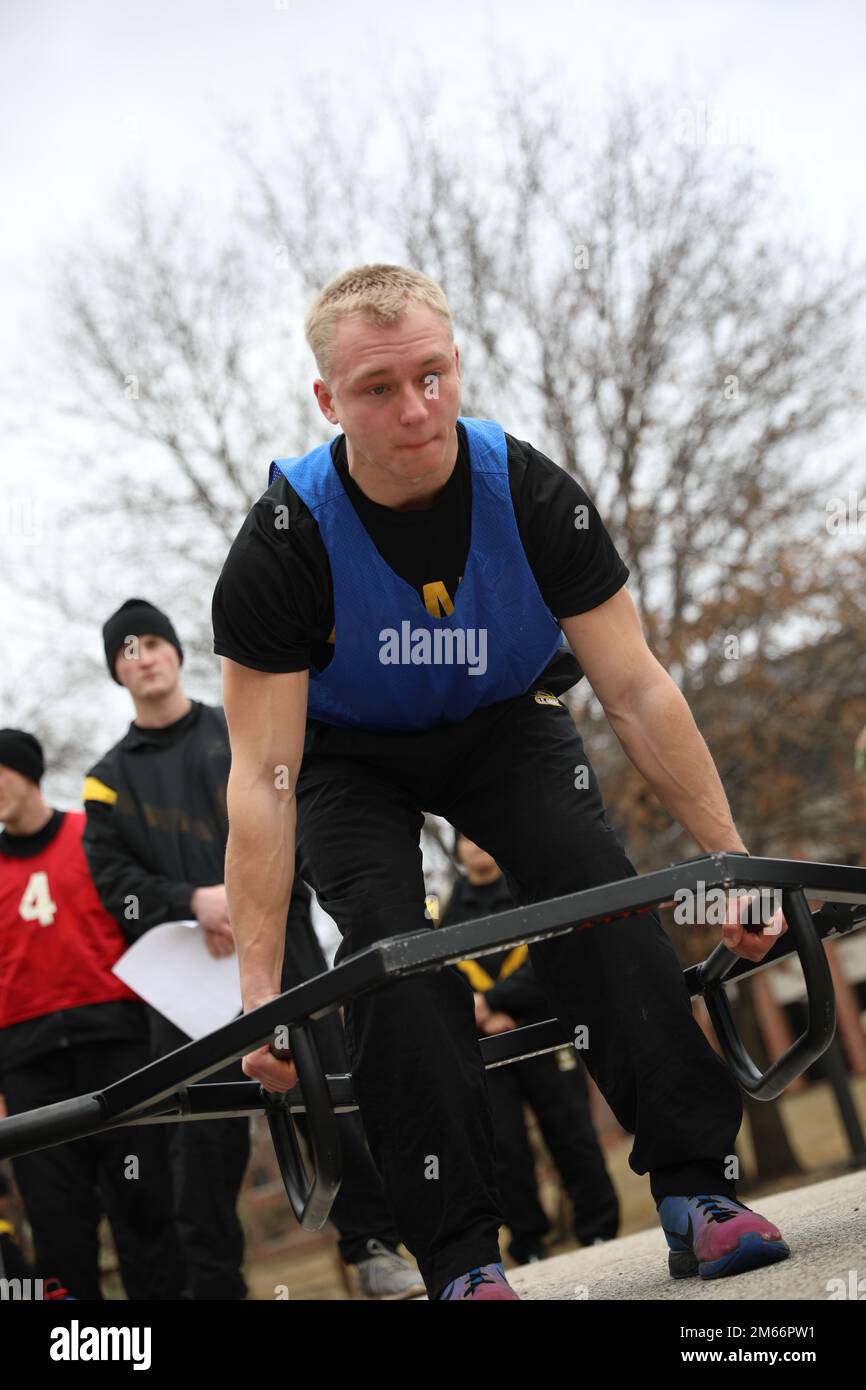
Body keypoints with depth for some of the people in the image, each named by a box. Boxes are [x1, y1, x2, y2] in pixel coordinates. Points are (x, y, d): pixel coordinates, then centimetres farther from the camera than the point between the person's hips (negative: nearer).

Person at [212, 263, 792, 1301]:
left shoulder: (531, 495, -24)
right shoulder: (284, 543, -29)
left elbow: (638, 692, -17)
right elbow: (262, 776, -28)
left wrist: (733, 862, -19)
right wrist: (260, 989, -31)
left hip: (503, 725, 1)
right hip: (350, 756, -1)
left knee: (598, 892, -24)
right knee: (391, 951, -24)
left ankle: (694, 1190, -20)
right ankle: (461, 1260, -21)